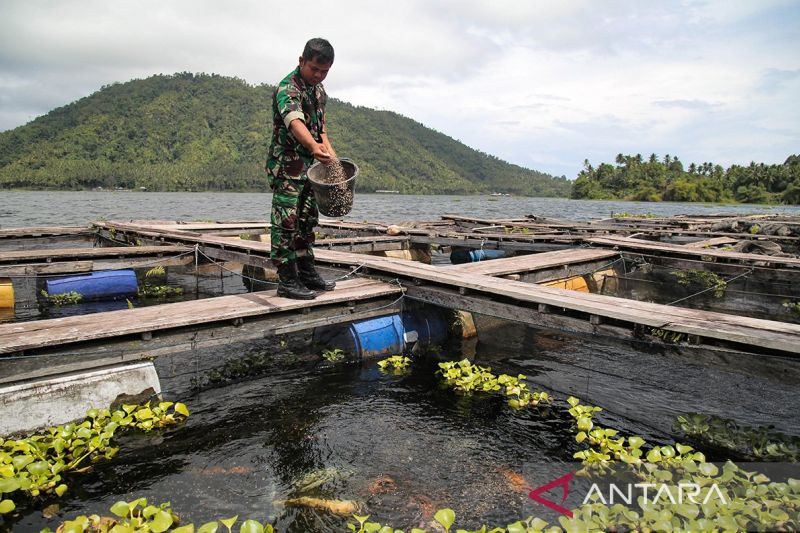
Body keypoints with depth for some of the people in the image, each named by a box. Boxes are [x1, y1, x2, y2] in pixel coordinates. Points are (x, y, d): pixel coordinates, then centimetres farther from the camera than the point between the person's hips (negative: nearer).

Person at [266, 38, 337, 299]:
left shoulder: (318, 87, 11)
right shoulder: (288, 88, -18)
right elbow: (295, 122, -37)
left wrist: (327, 145, 6)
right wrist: (314, 146, -56)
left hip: (308, 165, 9)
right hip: (286, 166, -9)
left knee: (307, 219, 14)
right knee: (286, 222, -7)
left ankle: (307, 273, 24)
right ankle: (287, 281, -1)